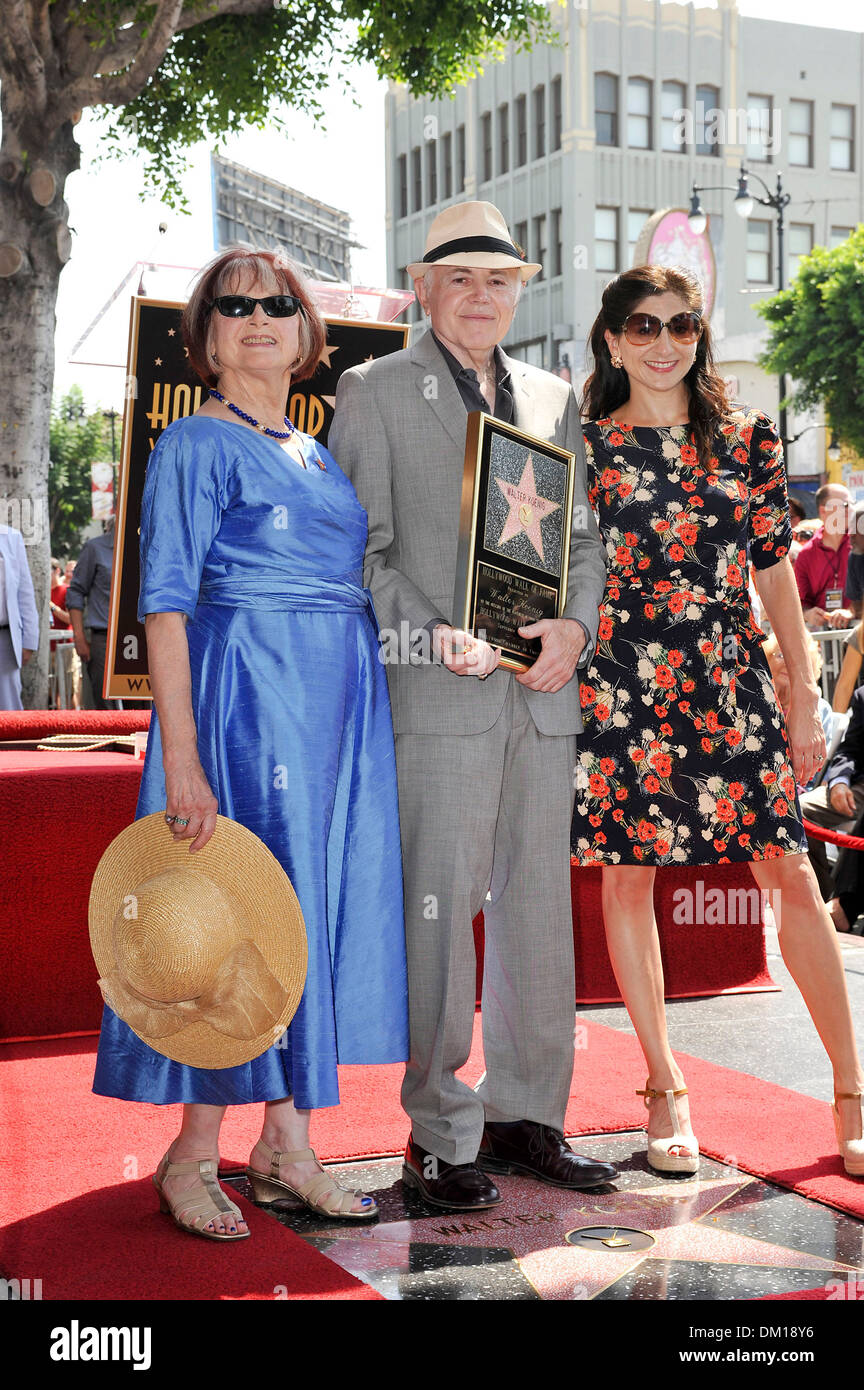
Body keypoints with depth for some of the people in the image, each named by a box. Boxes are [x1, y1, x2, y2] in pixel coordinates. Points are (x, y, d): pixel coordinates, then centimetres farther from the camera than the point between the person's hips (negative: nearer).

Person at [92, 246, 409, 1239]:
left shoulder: (319, 454, 19)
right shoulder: (197, 444, -4)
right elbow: (165, 605, -11)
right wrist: (182, 757, -19)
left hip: (341, 700, 7)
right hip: (246, 688, -7)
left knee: (325, 902, 7)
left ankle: (286, 1144, 17)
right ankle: (192, 1155, 10)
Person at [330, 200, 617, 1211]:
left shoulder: (554, 398, 18)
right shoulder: (373, 392, 5)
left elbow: (585, 535, 18)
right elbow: (361, 546, -1)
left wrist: (576, 624, -2)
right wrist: (431, 634, -15)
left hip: (543, 692, 5)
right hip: (439, 691, -5)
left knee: (538, 906, 8)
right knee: (439, 911, -4)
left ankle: (526, 1116, 20)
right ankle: (439, 1135, 7)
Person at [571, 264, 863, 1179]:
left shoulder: (748, 439, 9)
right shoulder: (584, 446, 5)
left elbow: (777, 573, 9)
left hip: (731, 681, 1)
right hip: (620, 684, 0)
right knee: (627, 879, 4)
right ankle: (665, 1091, 19)